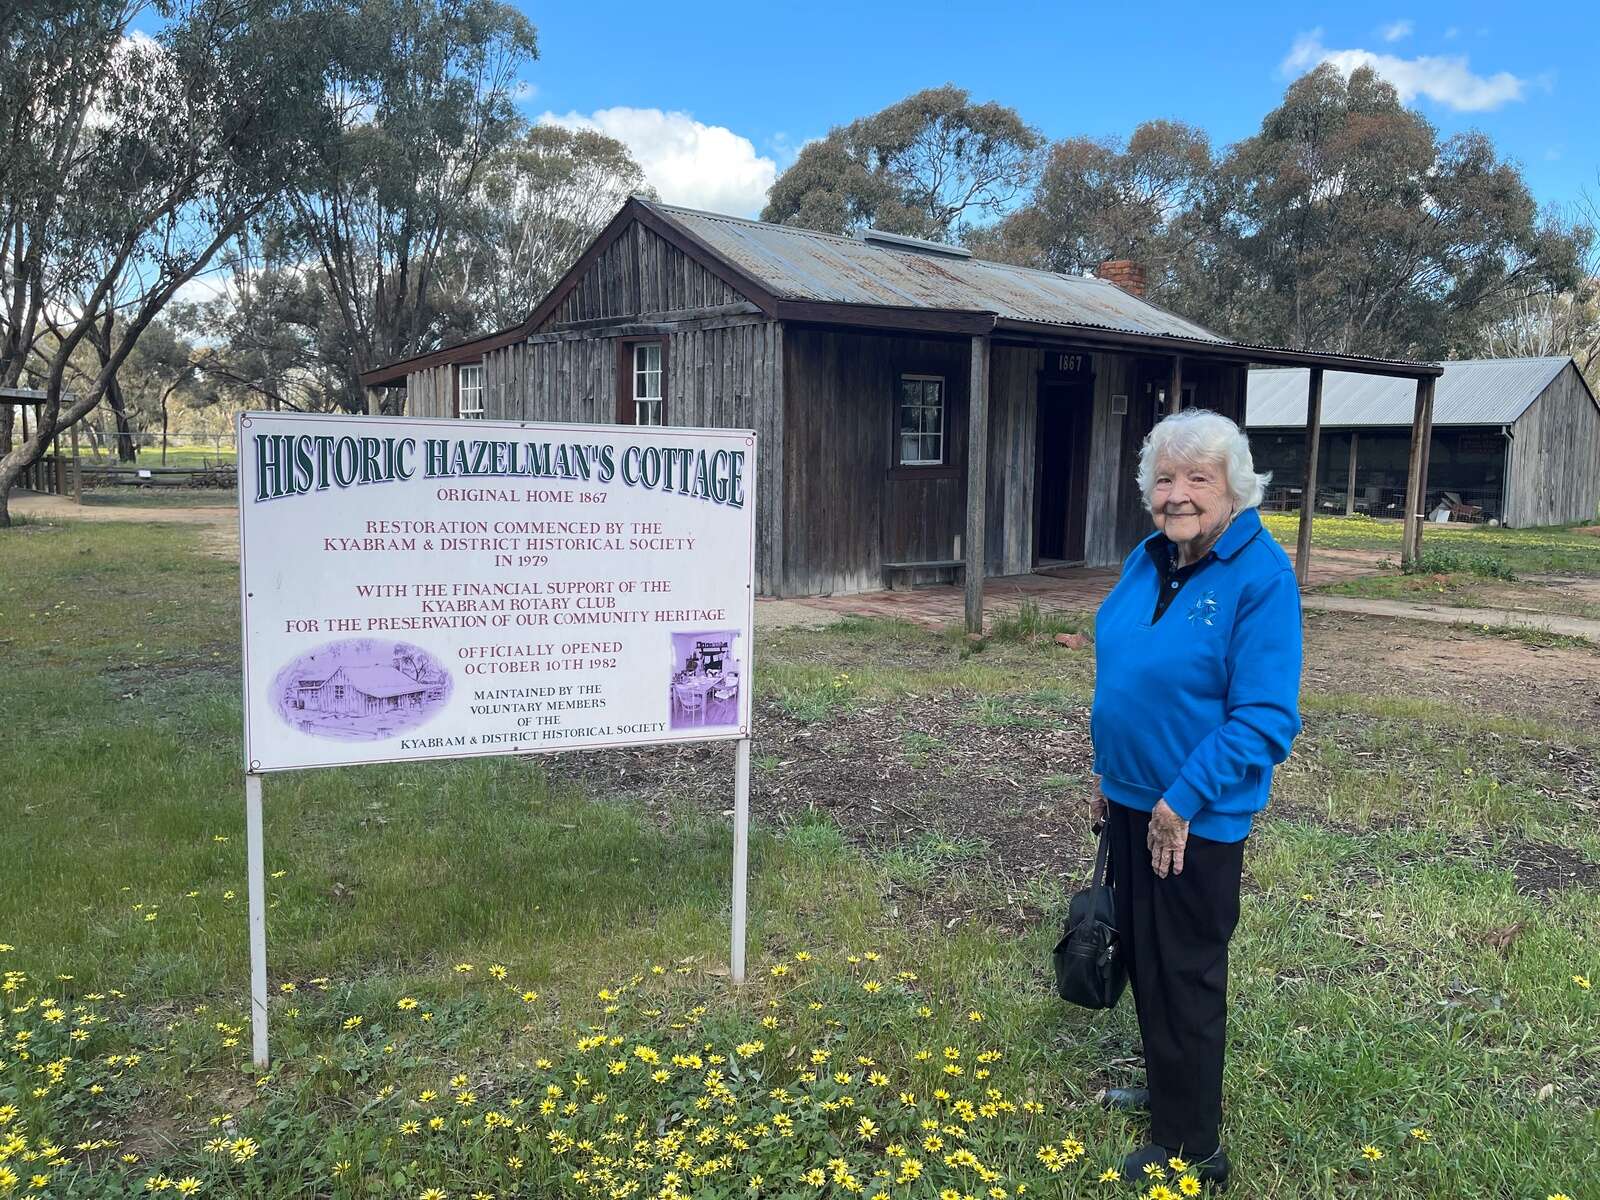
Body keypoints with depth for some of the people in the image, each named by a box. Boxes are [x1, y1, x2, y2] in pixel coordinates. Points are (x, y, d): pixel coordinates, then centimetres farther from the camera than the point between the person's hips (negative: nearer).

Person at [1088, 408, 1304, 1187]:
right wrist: (1108, 775, 13)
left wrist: (1184, 800, -24)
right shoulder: (1147, 560, 3)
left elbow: (1265, 716, -23)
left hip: (1198, 819, -7)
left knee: (1183, 975, 6)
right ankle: (1167, 1087, 44)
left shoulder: (1260, 576, -20)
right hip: (1133, 802, 7)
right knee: (1141, 954, 22)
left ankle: (1190, 1146, 25)